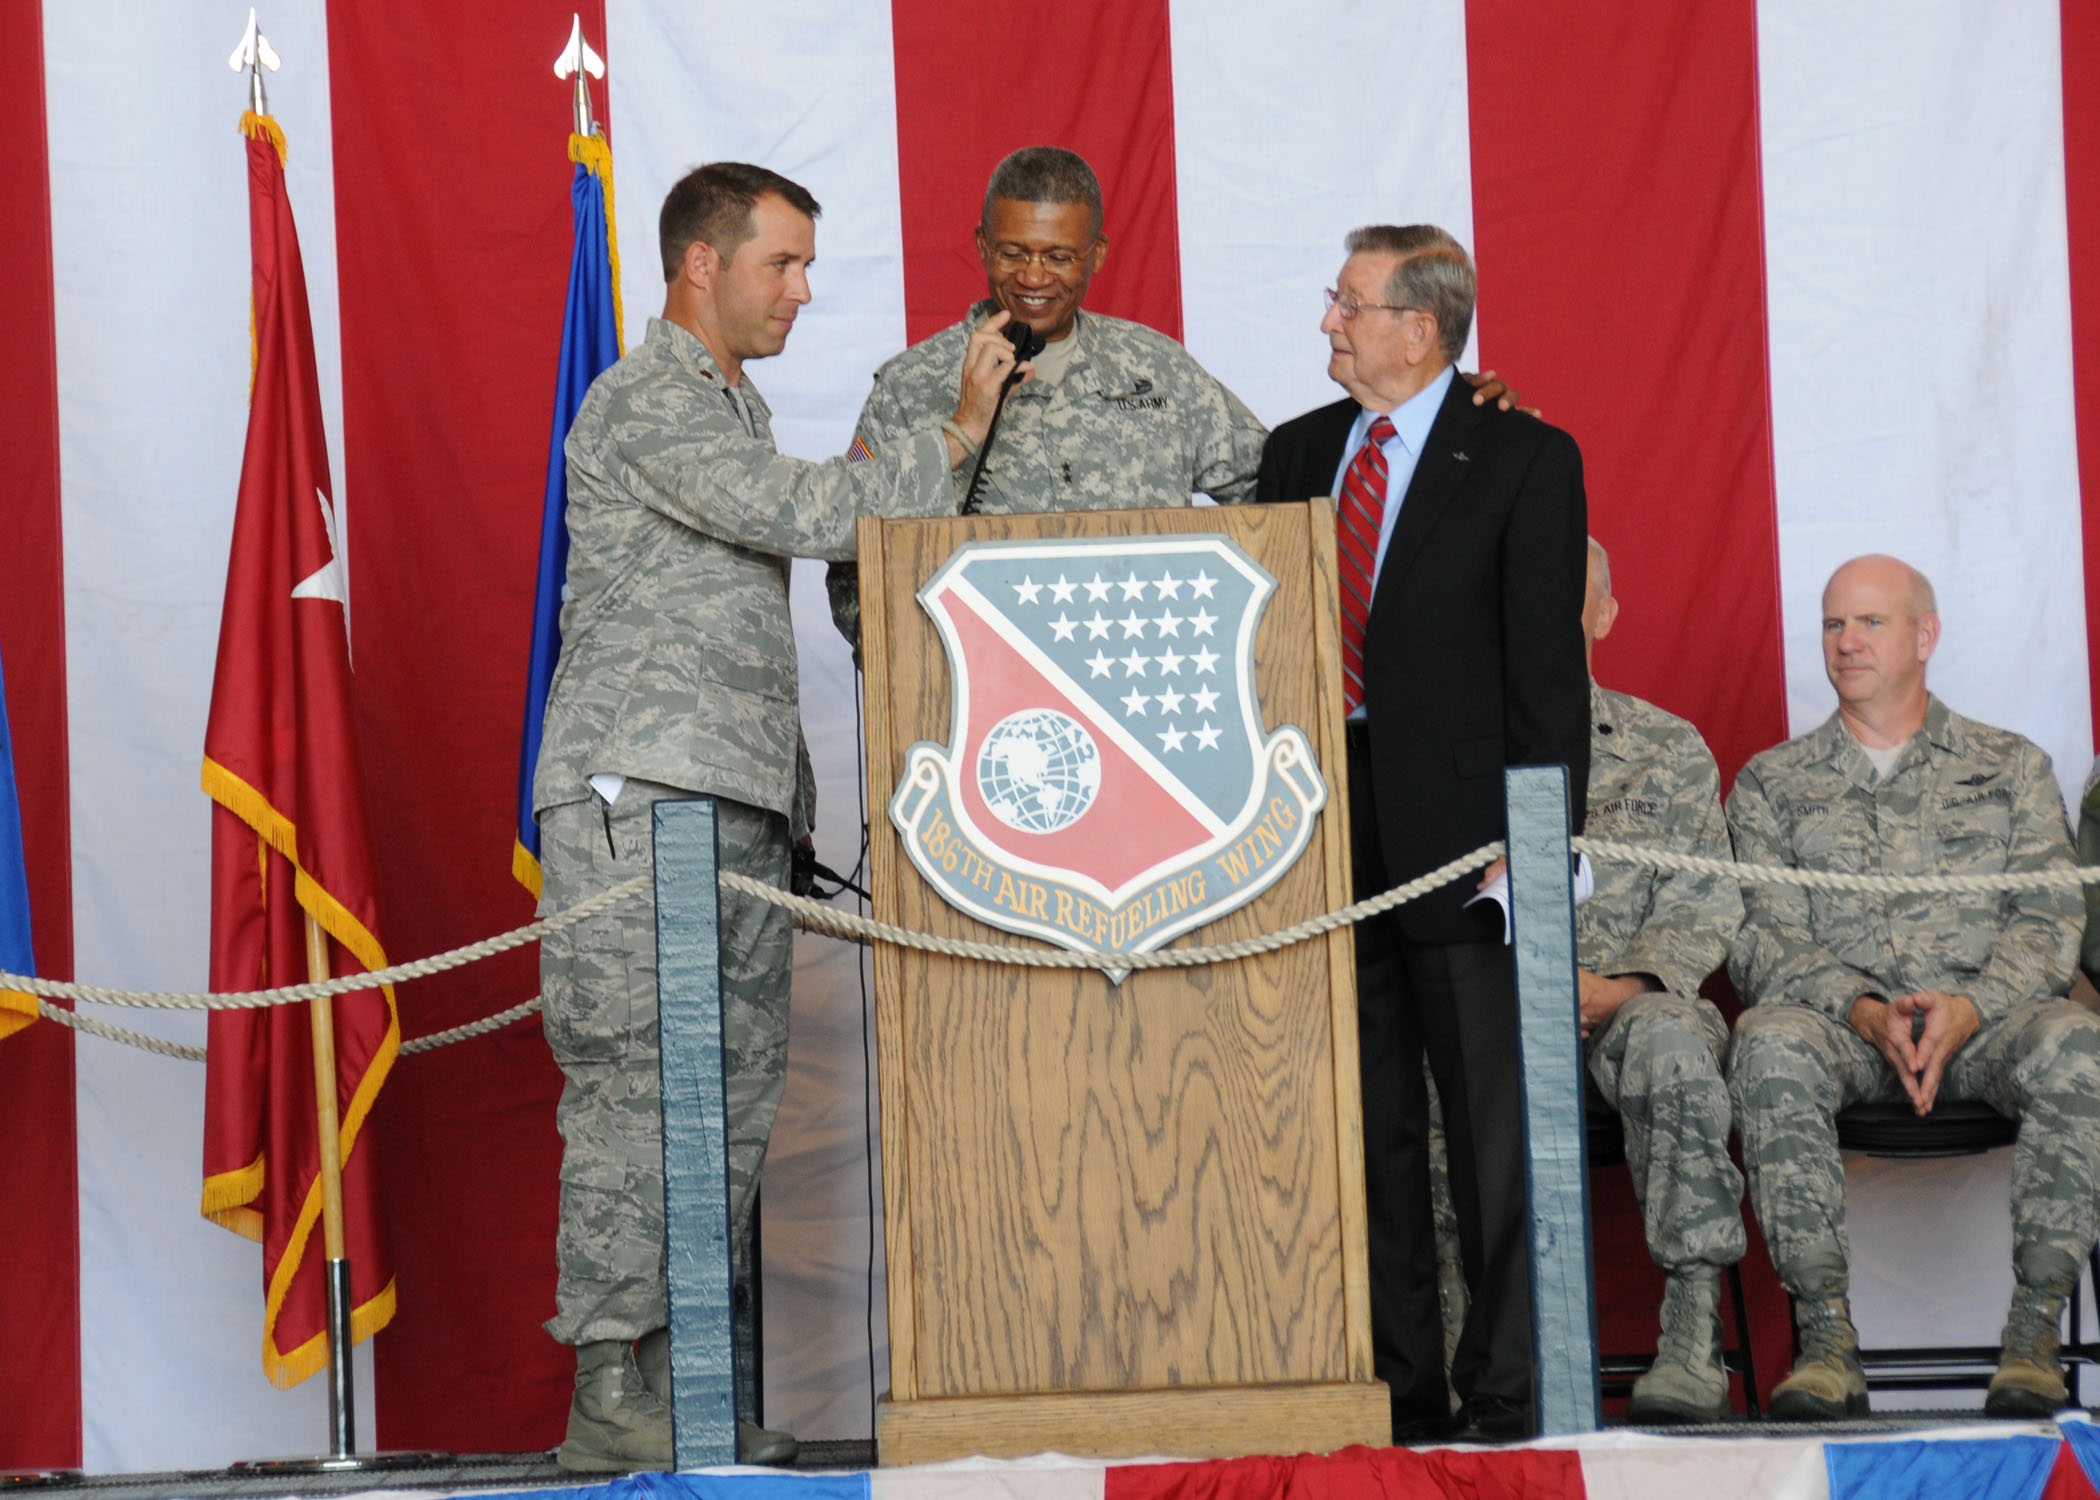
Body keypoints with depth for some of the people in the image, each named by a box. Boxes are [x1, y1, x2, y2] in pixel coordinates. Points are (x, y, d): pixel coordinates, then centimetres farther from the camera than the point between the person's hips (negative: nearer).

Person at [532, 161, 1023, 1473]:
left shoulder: (736, 403, 22)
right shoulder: (643, 404, -7)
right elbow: (802, 513, -18)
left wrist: (792, 799, 22)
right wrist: (953, 441, -7)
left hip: (742, 802, 9)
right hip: (638, 793, -9)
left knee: (737, 1093, 5)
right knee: (637, 1087, -10)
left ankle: (691, 1382, 9)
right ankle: (608, 1398, -8)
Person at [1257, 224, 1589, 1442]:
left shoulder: (1524, 461, -2)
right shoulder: (1298, 453, 14)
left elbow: (1547, 665, -6)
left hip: (1459, 826, -5)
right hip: (1325, 826, 5)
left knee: (1496, 1124, -2)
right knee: (1365, 1125, 9)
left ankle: (1508, 1388, 4)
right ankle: (1395, 1381, 16)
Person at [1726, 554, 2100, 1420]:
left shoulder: (2011, 769, 18)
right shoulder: (1773, 784, 18)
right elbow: (1763, 939, 5)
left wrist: (1967, 1009, -15)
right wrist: (1865, 1012, -15)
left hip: (1984, 1017, 0)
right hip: (1843, 1022, 0)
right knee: (1770, 1044, -36)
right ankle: (1827, 1337, -35)